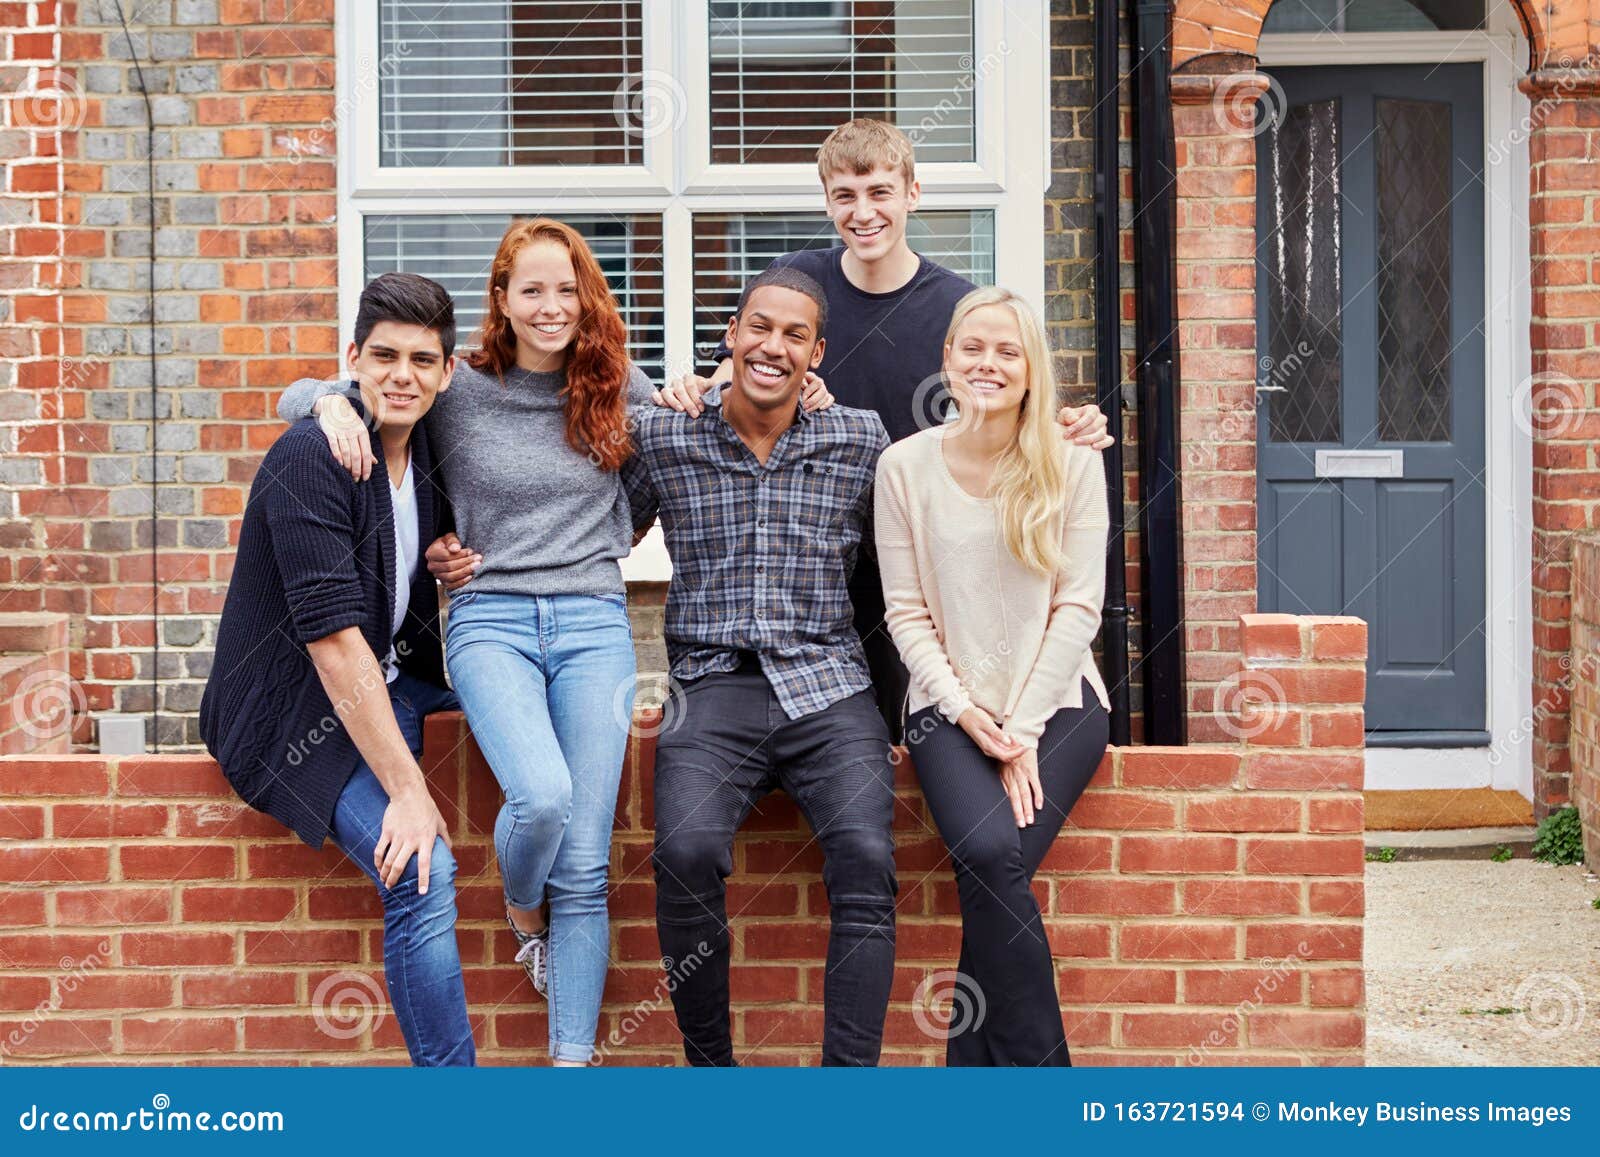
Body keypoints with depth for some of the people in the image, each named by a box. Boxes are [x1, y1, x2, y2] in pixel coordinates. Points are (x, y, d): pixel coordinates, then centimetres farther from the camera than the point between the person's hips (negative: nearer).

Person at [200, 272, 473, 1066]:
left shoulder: (424, 453, 4)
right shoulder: (311, 460, -19)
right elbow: (333, 637, -26)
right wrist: (406, 787, -29)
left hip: (388, 680, 9)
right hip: (297, 714, -9)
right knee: (423, 874, -25)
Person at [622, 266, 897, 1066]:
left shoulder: (861, 440, 11)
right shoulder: (663, 438, 9)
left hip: (826, 682, 1)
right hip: (714, 681, 0)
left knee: (865, 857, -26)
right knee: (687, 852, -29)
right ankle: (709, 1068, -10)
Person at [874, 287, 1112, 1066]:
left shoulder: (1072, 466, 2)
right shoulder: (905, 467, 3)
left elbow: (1078, 608, -2)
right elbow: (906, 615, 2)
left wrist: (1023, 727, -10)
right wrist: (967, 713, -10)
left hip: (1057, 701, 0)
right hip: (949, 706, 0)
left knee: (992, 868, -24)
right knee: (991, 852, -26)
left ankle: (972, 1064, -11)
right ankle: (1040, 1069, -14)